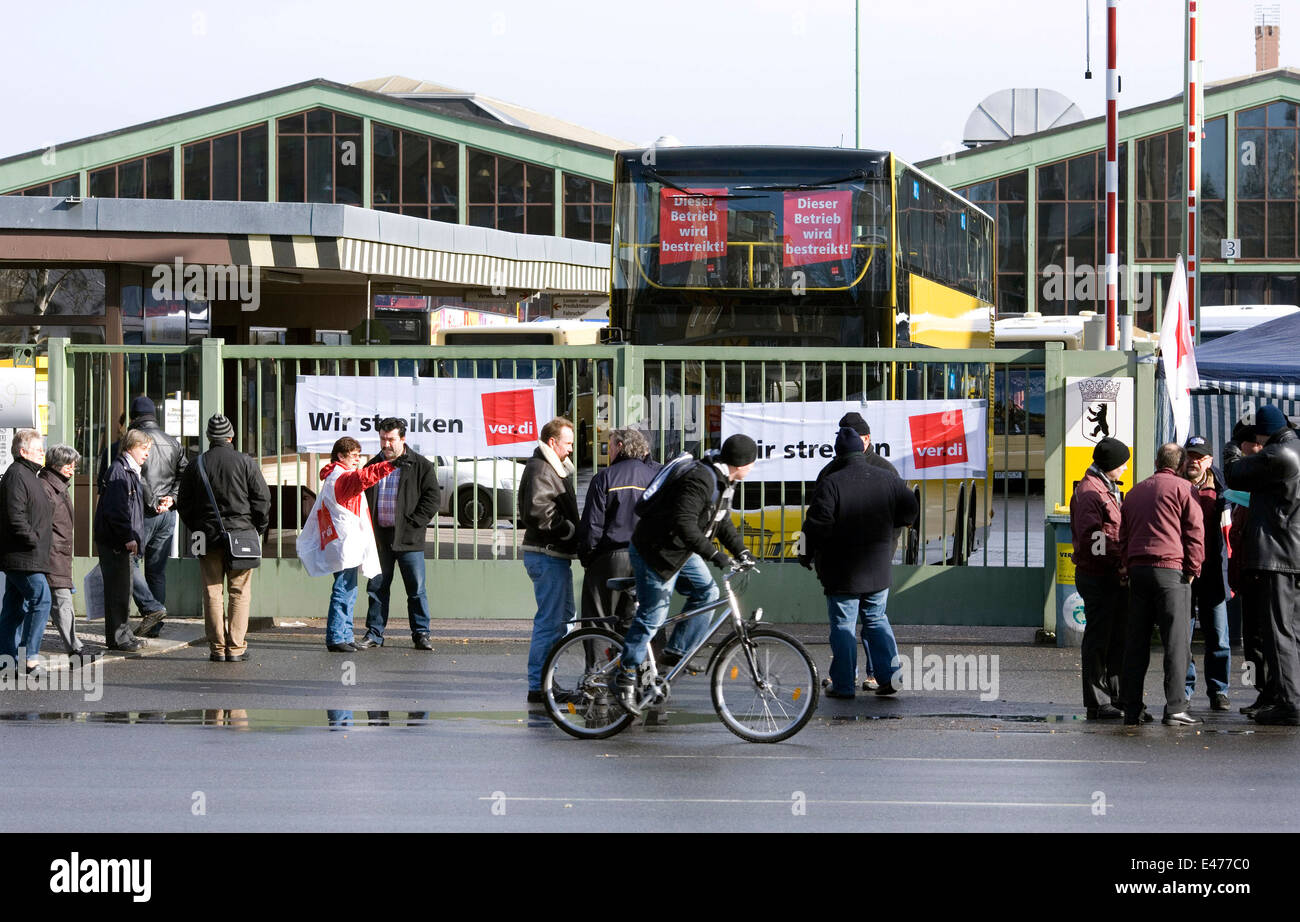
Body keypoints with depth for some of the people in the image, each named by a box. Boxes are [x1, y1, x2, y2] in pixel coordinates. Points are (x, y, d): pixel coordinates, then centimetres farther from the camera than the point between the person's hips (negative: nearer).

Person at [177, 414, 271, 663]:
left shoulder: (195, 466, 5)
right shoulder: (246, 463, -1)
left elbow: (184, 504, 9)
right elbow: (262, 499, -2)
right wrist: (258, 529, 9)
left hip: (208, 536, 2)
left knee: (212, 593, 5)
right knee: (240, 593, 3)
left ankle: (217, 648, 4)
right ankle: (236, 647, -1)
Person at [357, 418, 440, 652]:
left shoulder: (421, 466, 0)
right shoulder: (371, 466, 13)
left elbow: (431, 498, -4)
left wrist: (412, 523, -11)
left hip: (408, 538, -4)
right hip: (379, 536, 4)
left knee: (416, 588, -1)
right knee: (377, 587, 6)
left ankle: (422, 634, 7)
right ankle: (374, 633, 12)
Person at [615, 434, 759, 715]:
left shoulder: (724, 482, 6)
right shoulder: (700, 480, -28)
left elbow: (722, 523, 17)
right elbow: (684, 525, -36)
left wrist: (741, 552, 5)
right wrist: (714, 555, -37)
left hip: (682, 552, 10)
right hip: (655, 552, -10)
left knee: (706, 592, 1)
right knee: (652, 616, -6)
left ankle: (675, 652, 10)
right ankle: (627, 676, 3)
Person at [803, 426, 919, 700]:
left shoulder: (830, 483, -14)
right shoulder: (888, 480, 1)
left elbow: (816, 524, -18)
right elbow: (910, 510, 7)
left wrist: (812, 553, 0)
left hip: (842, 571, -4)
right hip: (878, 569, 4)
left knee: (843, 626, 4)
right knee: (877, 620, 18)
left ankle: (843, 685, 6)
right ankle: (889, 675, 10)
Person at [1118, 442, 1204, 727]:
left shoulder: (1135, 491, 20)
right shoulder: (1182, 488, 1)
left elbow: (1123, 535, 21)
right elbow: (1195, 532, -5)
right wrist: (1192, 570, 2)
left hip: (1137, 570, 6)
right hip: (1170, 569, -6)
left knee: (1136, 642, 7)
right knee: (1176, 642, -5)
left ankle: (1131, 709, 6)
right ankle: (1175, 709, -11)